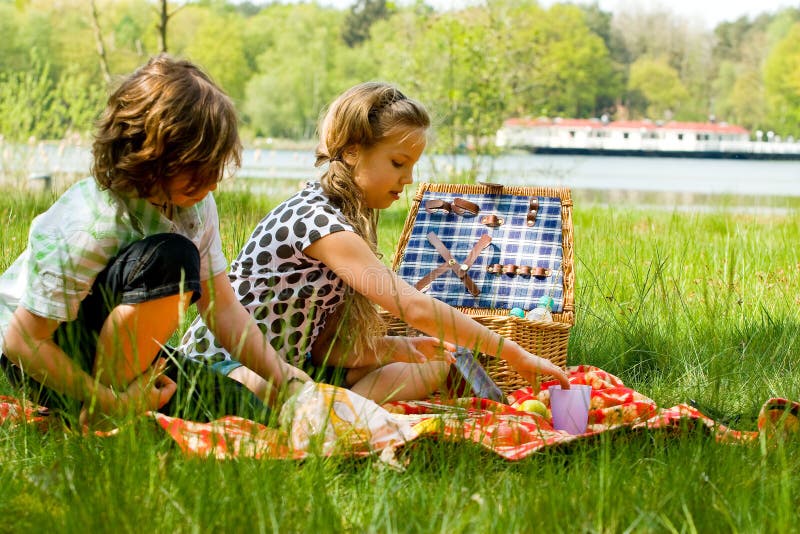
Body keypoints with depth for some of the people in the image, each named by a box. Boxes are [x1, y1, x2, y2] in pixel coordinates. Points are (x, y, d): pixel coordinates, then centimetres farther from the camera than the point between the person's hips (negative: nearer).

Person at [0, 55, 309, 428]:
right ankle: (99, 418, -19)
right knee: (171, 259, -32)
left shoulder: (195, 202, -8)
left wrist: (284, 379, -10)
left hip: (117, 351, 7)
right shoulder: (89, 226, -31)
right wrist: (109, 402, -27)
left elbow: (222, 307, -3)